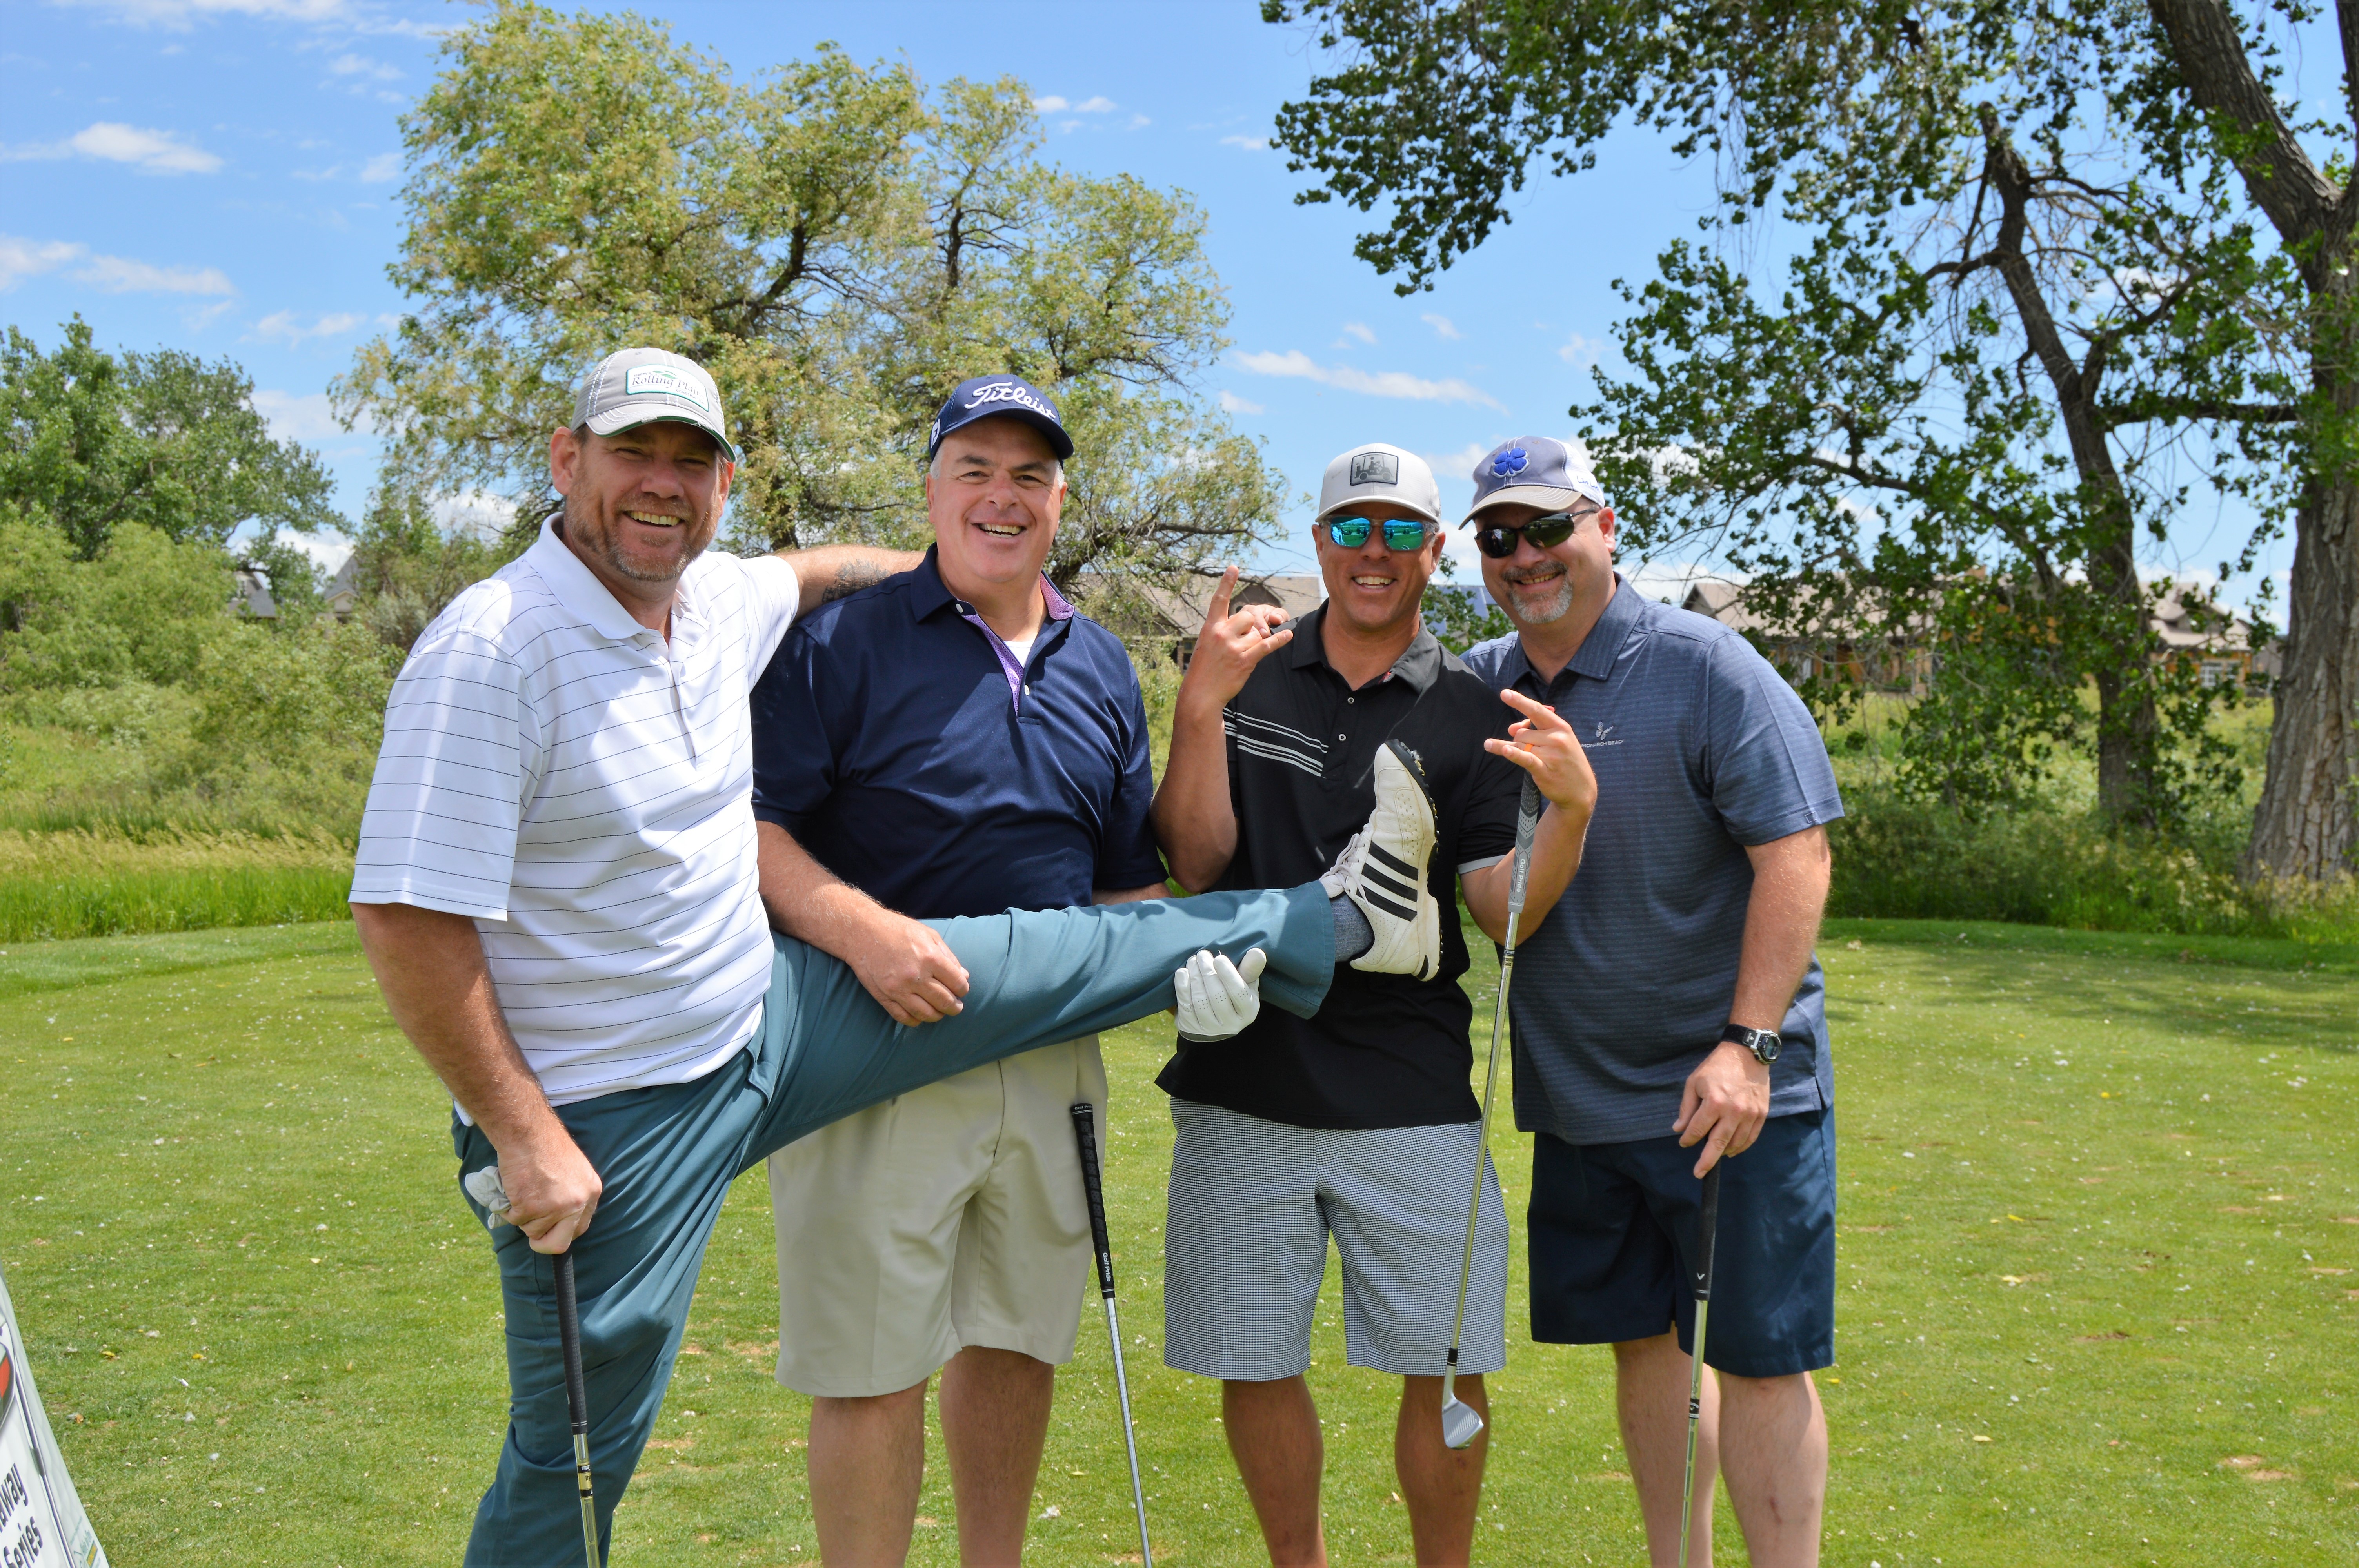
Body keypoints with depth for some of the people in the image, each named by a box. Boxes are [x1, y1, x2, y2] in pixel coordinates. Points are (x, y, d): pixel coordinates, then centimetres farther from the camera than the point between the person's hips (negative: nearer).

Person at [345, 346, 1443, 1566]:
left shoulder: (715, 602, 1)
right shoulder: (491, 649, -22)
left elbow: (816, 571, 28)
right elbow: (404, 916, -24)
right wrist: (522, 1136, -22)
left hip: (767, 1013, 7)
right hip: (608, 1122, -7)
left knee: (1048, 958, 10)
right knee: (575, 1459, 4)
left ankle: (1329, 920, 27)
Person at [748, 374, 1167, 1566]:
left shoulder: (1102, 669, 13)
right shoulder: (840, 641, -5)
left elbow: (1129, 875, 18)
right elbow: (747, 828, -12)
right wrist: (863, 929, -26)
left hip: (1053, 1060, 6)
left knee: (1019, 1343, 17)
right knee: (875, 1370, 1)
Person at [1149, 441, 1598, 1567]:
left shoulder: (1470, 716, 4)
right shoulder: (1250, 674, 5)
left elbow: (1503, 913, -3)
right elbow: (1195, 862, -3)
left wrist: (1571, 807, -21)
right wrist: (1200, 708, -15)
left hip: (1411, 1095, -1)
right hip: (1244, 1084, 1)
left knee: (1449, 1368, 2)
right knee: (1251, 1365, 9)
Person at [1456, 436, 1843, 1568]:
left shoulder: (1707, 670, -9)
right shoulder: (1479, 687, 7)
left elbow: (1796, 856, -15)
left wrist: (1748, 1046, -23)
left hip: (1732, 1092, -5)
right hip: (1579, 1095, 6)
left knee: (1757, 1358, -1)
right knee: (1643, 1343, 16)